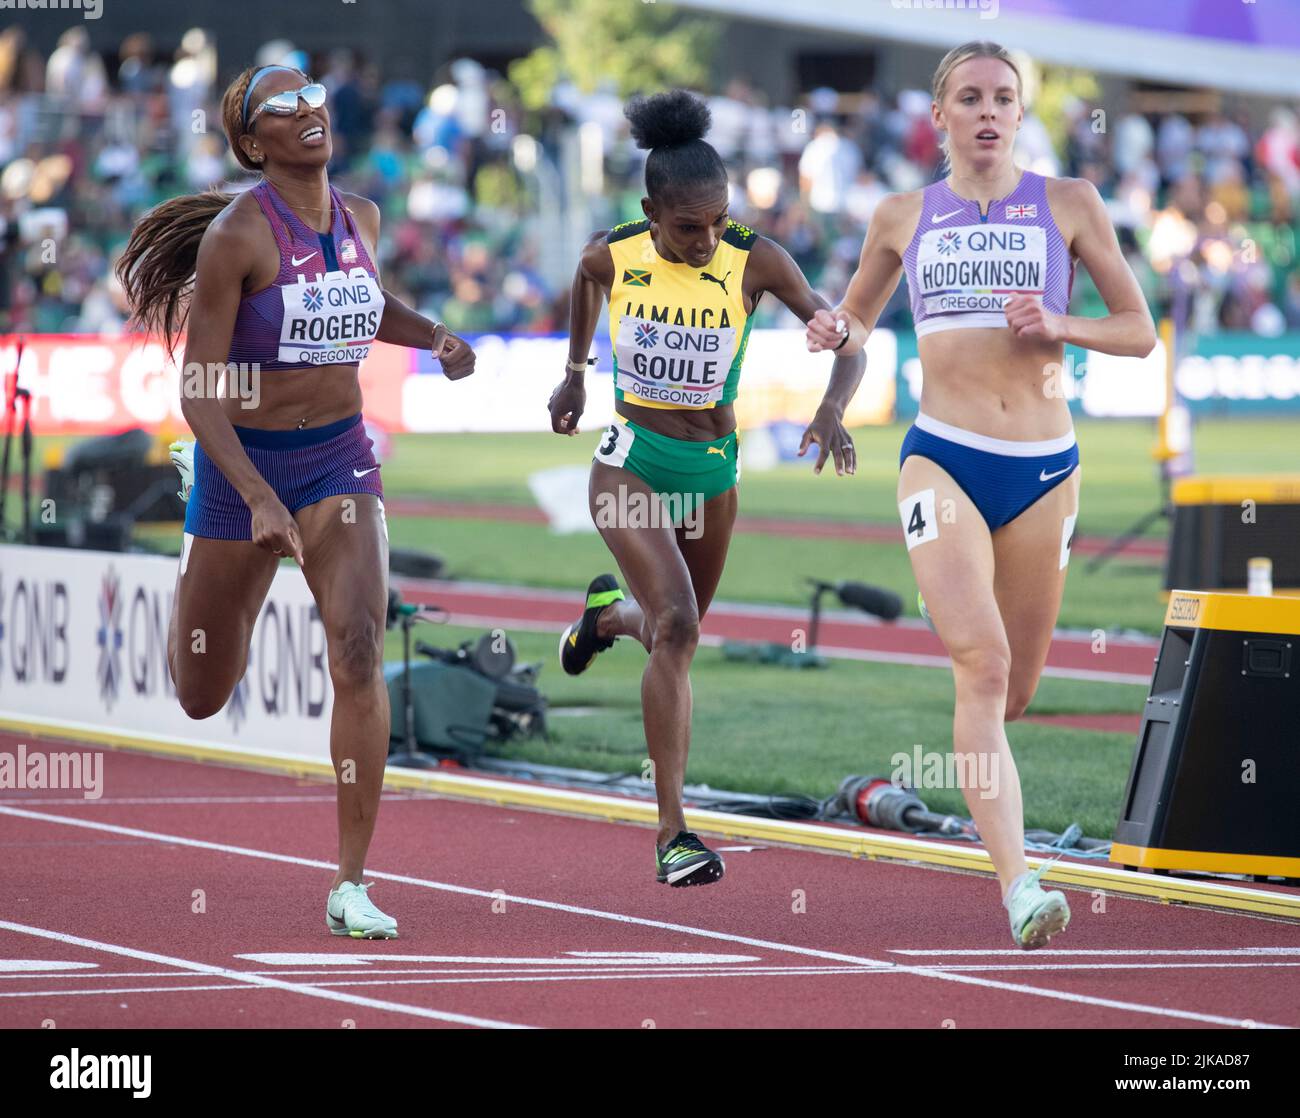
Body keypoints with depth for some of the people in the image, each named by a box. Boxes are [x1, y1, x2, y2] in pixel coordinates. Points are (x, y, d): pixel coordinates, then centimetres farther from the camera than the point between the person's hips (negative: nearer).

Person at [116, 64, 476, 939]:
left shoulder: (361, 218, 0)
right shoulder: (235, 234, -17)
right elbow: (197, 387, -17)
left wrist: (434, 336, 5)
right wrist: (258, 498, -27)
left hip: (340, 461, 3)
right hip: (239, 467, -3)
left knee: (359, 650, -20)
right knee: (203, 697, 12)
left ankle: (351, 886, -15)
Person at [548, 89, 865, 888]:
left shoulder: (755, 262, -15)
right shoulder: (613, 254, -12)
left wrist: (833, 410, -36)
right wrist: (575, 371, 23)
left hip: (713, 468, 3)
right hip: (630, 462, -2)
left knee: (678, 632, 19)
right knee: (676, 624, -21)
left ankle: (610, 614, 60)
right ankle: (673, 832, -20)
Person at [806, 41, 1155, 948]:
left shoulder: (1068, 204, 5)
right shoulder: (903, 217, 8)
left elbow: (1139, 331, 8)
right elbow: (858, 317, 24)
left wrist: (1058, 327, -10)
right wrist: (834, 334, 0)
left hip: (1045, 467, 2)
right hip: (943, 459, -1)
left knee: (1011, 694, 8)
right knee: (982, 662, -22)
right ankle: (1020, 887, -30)